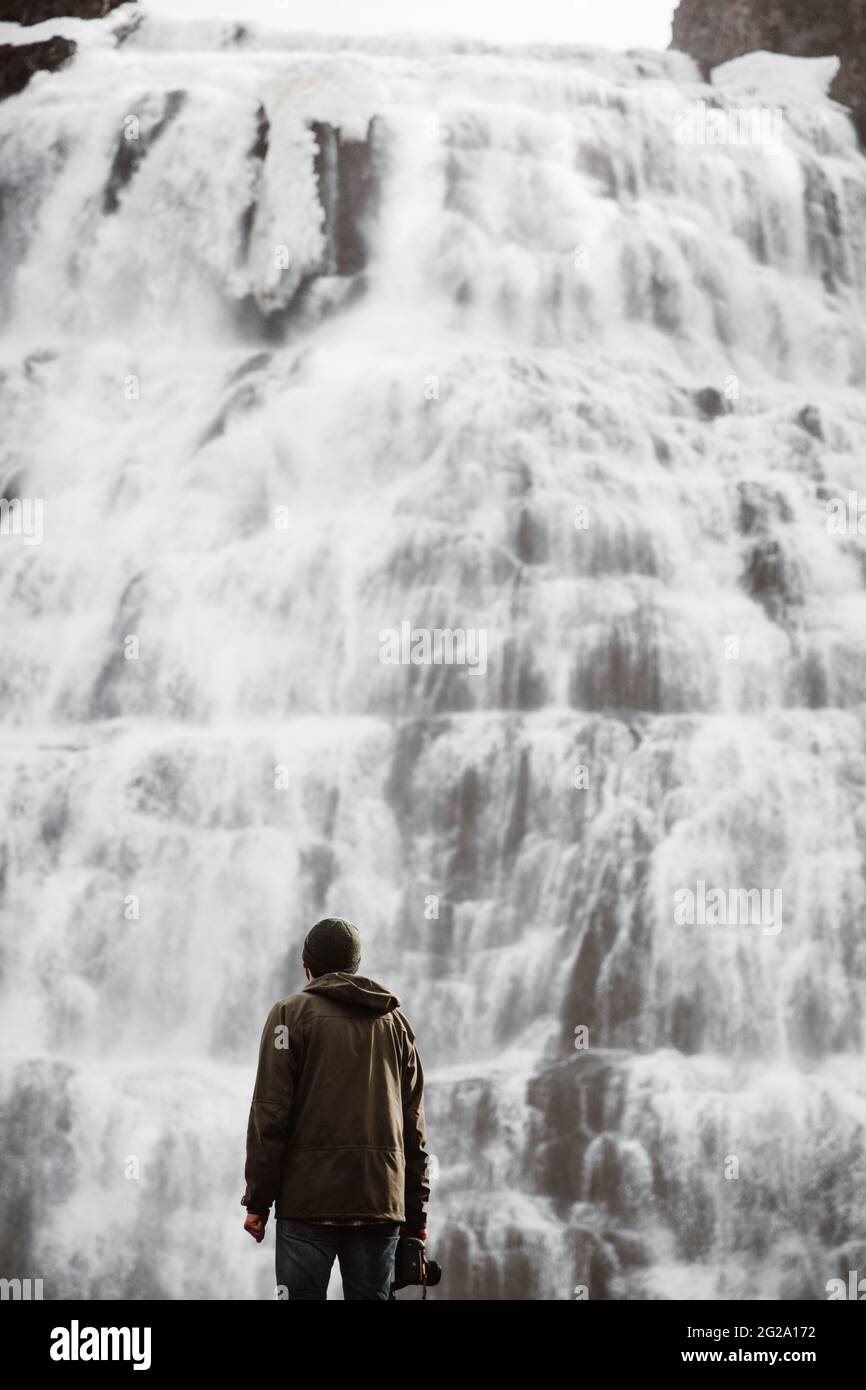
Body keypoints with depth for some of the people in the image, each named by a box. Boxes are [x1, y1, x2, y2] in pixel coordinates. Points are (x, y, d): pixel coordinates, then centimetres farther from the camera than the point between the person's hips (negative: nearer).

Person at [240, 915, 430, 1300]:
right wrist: (416, 1212, 17)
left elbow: (269, 1116, -6)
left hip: (309, 1200, -4)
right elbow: (414, 1127, 14)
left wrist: (258, 1200, -3)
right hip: (380, 1204, 4)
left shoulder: (291, 1013, 2)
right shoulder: (396, 1022, 16)